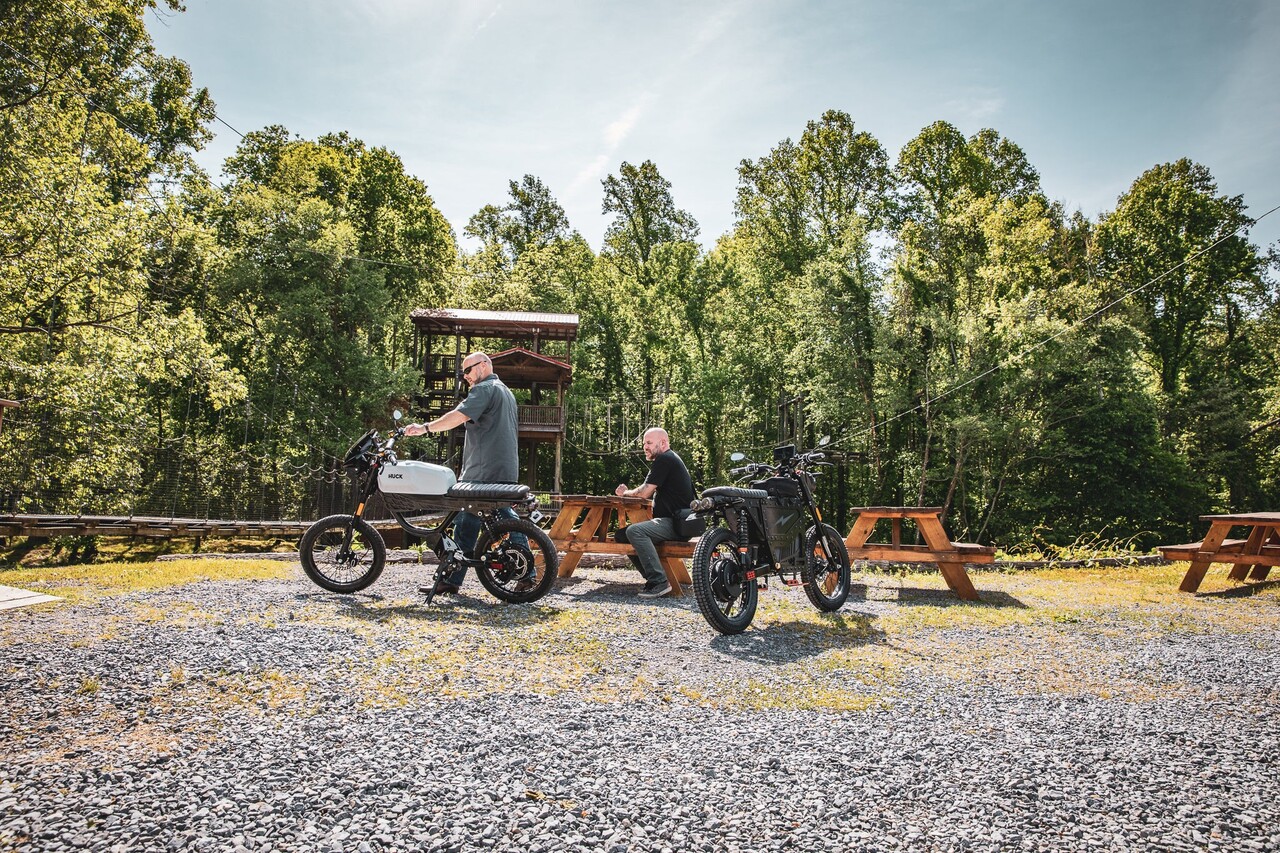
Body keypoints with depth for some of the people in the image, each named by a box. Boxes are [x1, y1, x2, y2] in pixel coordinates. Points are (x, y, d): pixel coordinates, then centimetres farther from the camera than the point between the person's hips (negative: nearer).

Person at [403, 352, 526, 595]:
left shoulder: (484, 389, -6)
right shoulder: (506, 392, 25)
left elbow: (459, 416, -21)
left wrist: (425, 427, -21)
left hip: (482, 472, -10)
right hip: (507, 471, 10)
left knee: (466, 522, -4)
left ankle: (452, 581, 1)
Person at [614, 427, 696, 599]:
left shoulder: (665, 459, -11)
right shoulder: (671, 458, 22)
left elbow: (644, 492, -14)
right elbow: (649, 493, 20)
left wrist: (626, 493, 5)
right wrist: (627, 493, 7)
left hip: (678, 524, -11)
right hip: (672, 521, 11)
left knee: (635, 531, -30)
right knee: (621, 535, 7)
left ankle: (659, 581, -31)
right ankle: (653, 578, 0)